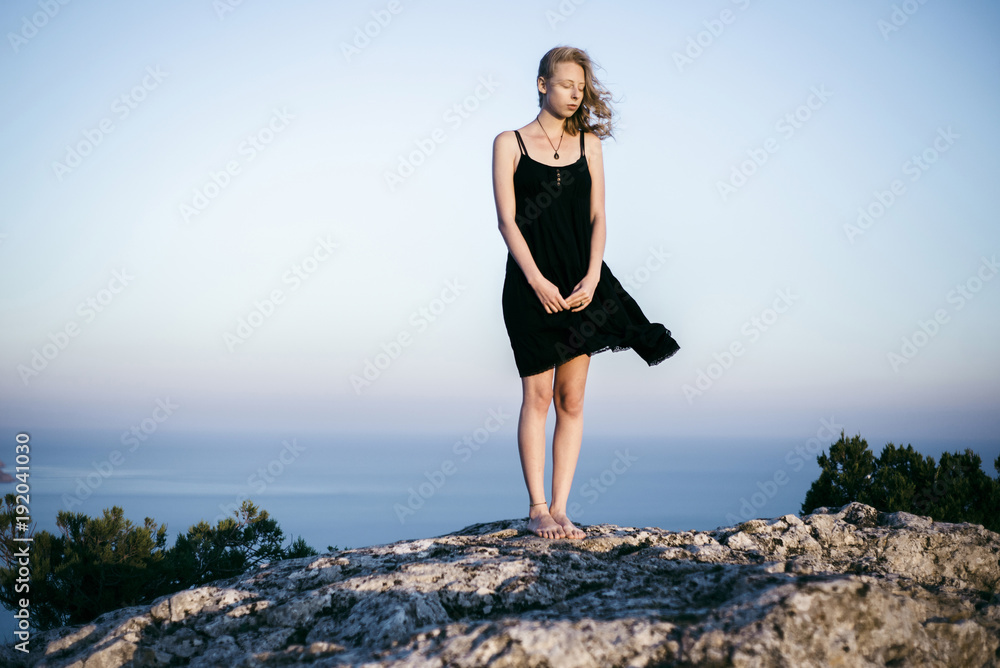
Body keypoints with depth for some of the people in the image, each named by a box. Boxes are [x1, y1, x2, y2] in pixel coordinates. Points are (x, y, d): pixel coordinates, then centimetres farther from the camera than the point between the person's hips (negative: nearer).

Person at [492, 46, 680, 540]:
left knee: (571, 400, 1)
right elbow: (507, 220, -4)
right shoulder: (510, 143, 2)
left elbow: (597, 217, 7)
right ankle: (537, 508, 4)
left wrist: (592, 276, -8)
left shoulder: (588, 143, 11)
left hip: (580, 283, 3)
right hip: (532, 283, -3)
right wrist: (537, 280, -14)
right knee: (538, 396, -4)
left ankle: (560, 509, 6)